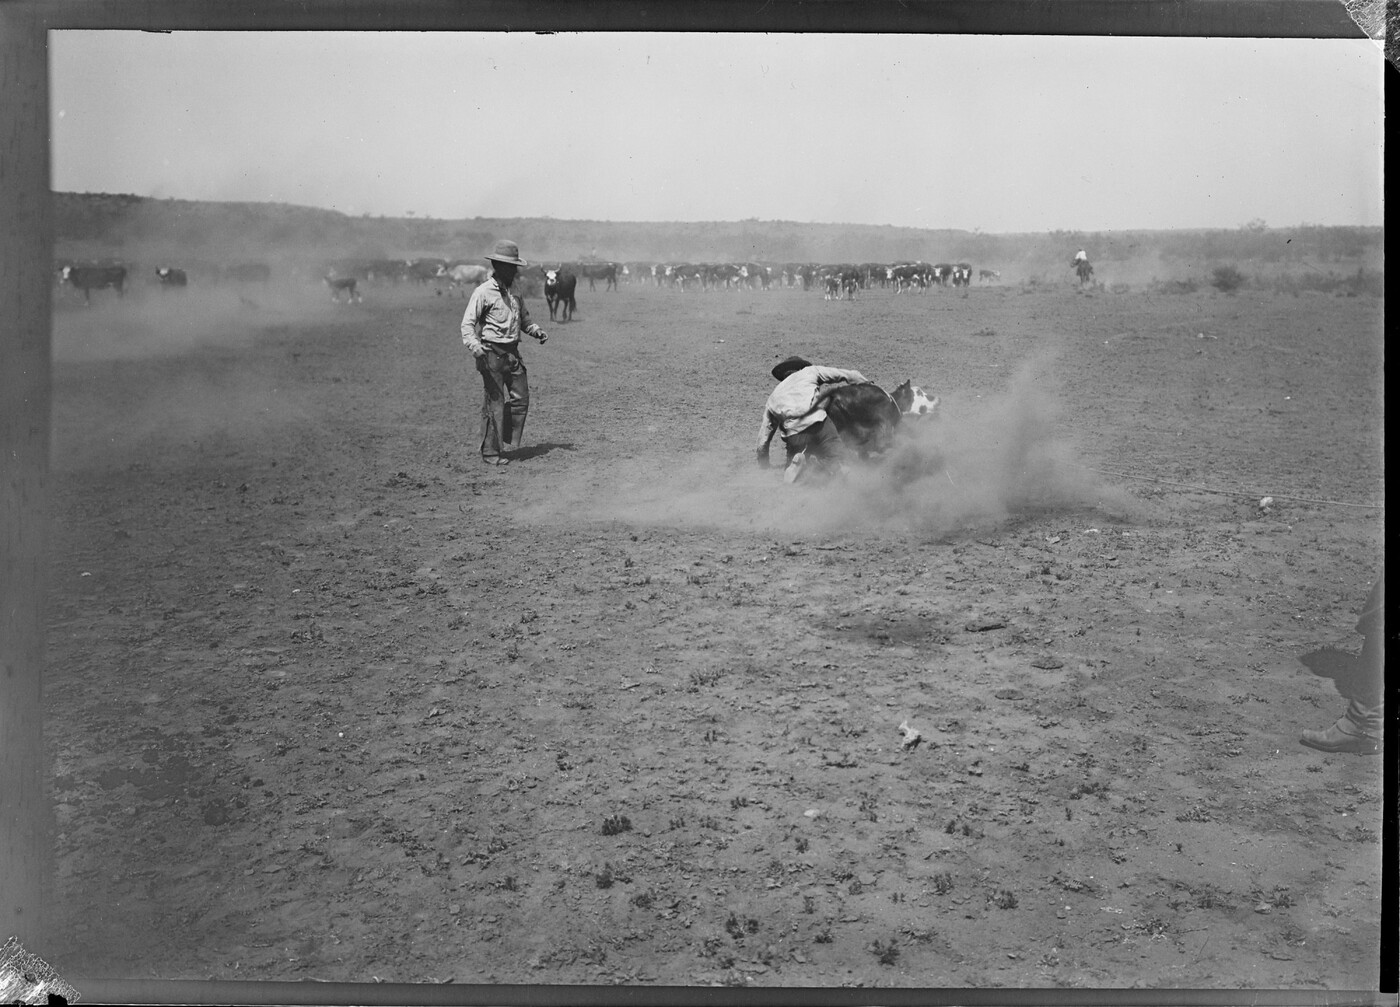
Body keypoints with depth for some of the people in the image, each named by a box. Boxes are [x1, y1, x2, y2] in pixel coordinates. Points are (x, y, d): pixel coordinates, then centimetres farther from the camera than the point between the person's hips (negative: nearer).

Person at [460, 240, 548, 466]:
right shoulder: (483, 292, -9)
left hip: (512, 352, 7)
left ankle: (508, 443, 19)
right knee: (495, 403, -5)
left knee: (521, 398, 5)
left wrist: (536, 331, 4)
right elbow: (467, 324, -12)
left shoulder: (515, 293, 13)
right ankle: (491, 453, 2)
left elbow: (524, 320, 25)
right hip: (492, 353, -7)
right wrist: (474, 346, -30)